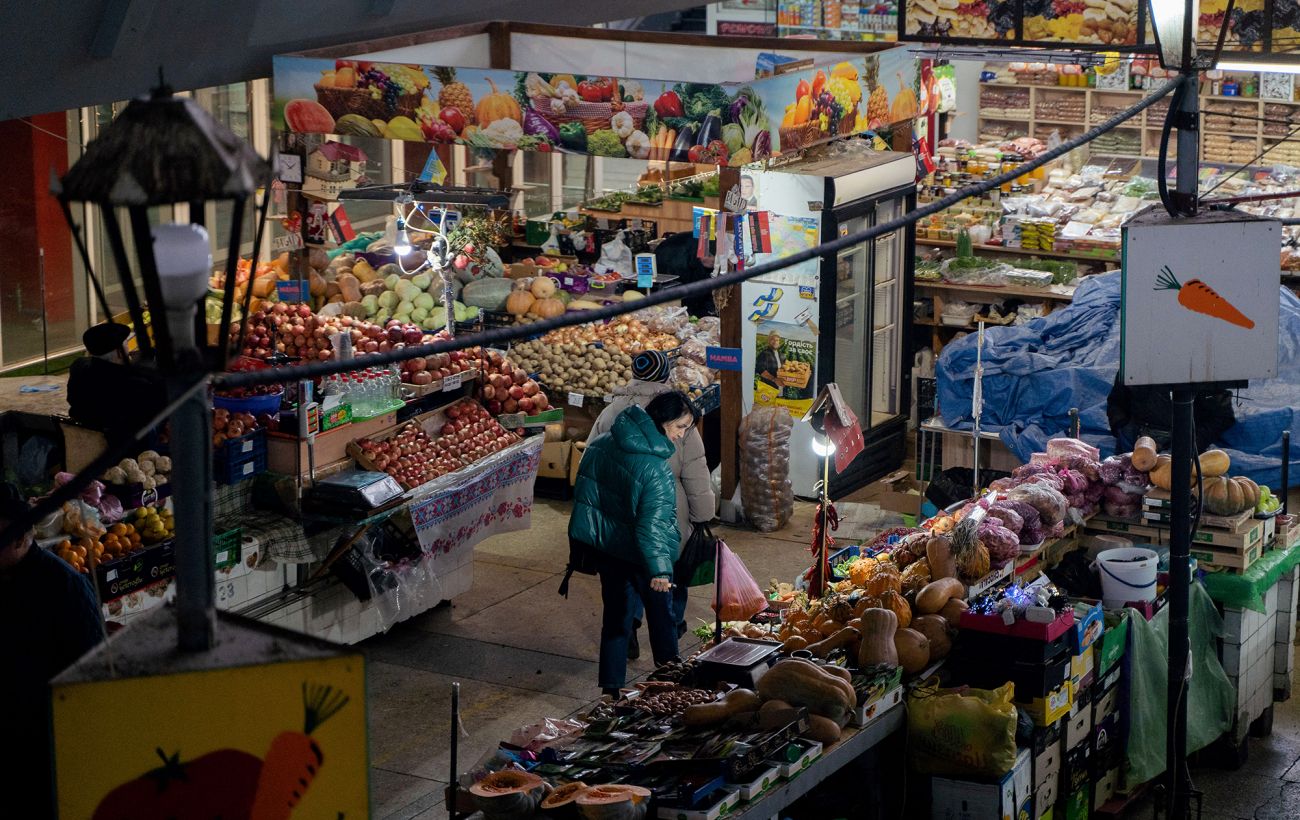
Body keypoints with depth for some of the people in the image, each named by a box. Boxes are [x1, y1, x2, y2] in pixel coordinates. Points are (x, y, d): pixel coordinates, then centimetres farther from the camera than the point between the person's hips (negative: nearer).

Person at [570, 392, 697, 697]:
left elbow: (584, 491, 10)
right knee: (661, 615, 14)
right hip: (638, 554, -6)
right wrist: (659, 568, -37)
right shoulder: (656, 470, -26)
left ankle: (611, 688, 16)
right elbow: (652, 523, -33)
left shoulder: (600, 445, -2)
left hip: (604, 548, 6)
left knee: (615, 617, 14)